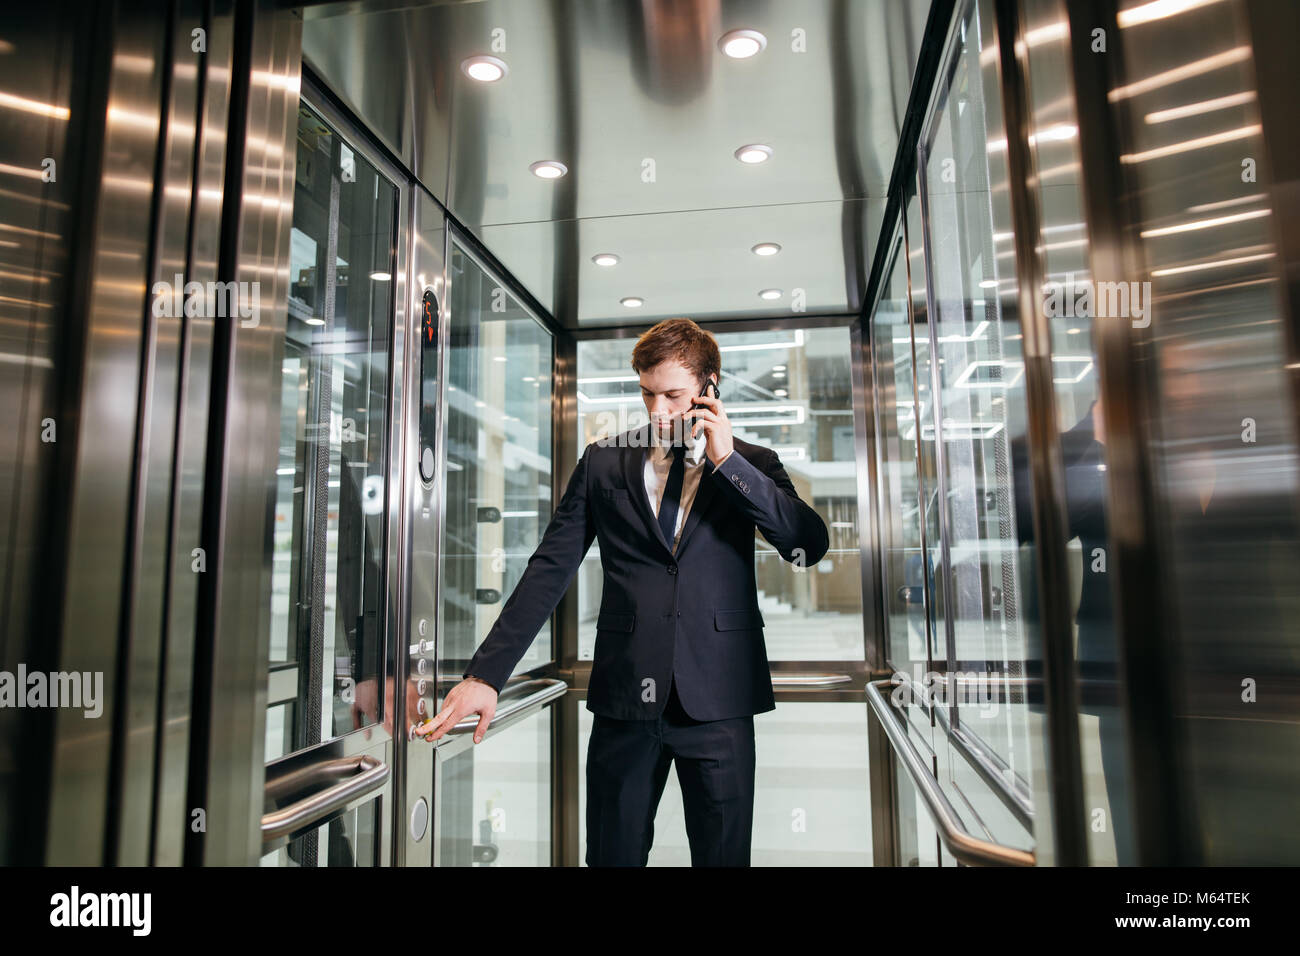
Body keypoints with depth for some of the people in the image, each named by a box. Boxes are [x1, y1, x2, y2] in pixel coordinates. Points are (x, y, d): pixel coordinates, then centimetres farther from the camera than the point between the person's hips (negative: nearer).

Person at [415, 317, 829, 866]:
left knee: (722, 855, 11)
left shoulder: (752, 464, 5)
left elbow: (811, 546, -9)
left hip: (718, 698, 0)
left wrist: (727, 461, -13)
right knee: (612, 854, 12)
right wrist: (486, 675, -8)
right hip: (623, 697, 1)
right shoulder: (603, 462, 6)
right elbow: (549, 570, 1)